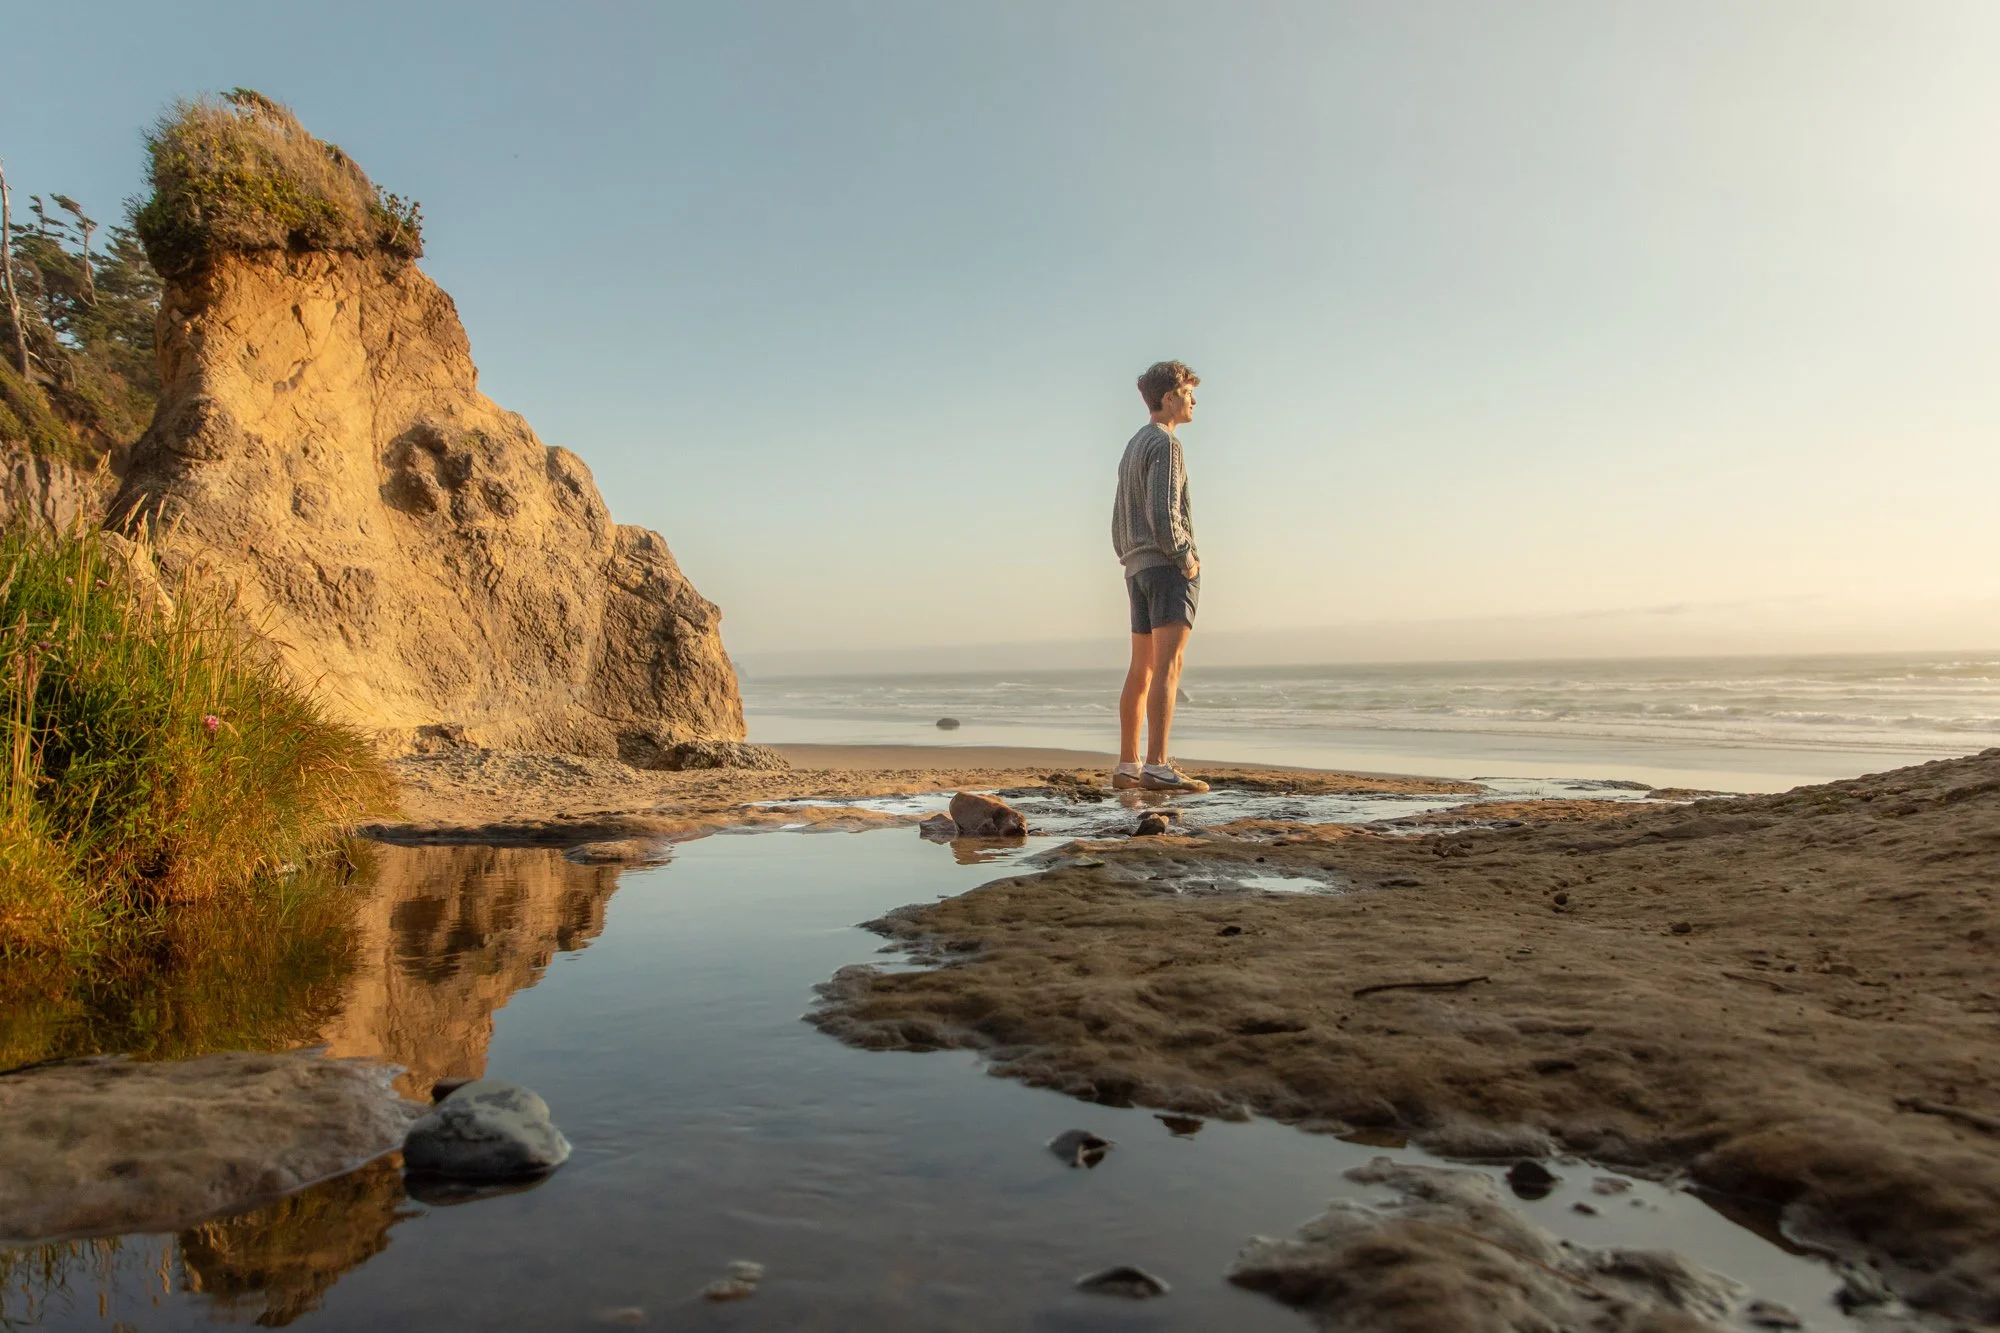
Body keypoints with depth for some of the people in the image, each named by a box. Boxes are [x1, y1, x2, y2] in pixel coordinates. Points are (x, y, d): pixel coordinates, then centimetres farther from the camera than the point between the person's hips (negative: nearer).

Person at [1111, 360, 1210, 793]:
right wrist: (1186, 560, -10)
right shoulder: (1165, 443, -8)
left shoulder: (1131, 451, 23)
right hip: (1168, 566, -10)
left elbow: (1120, 524, 23)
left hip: (1138, 570, 10)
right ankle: (1158, 767, -21)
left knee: (1142, 670, 9)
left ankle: (1127, 766, 10)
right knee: (1168, 666, -15)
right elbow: (1163, 513, -19)